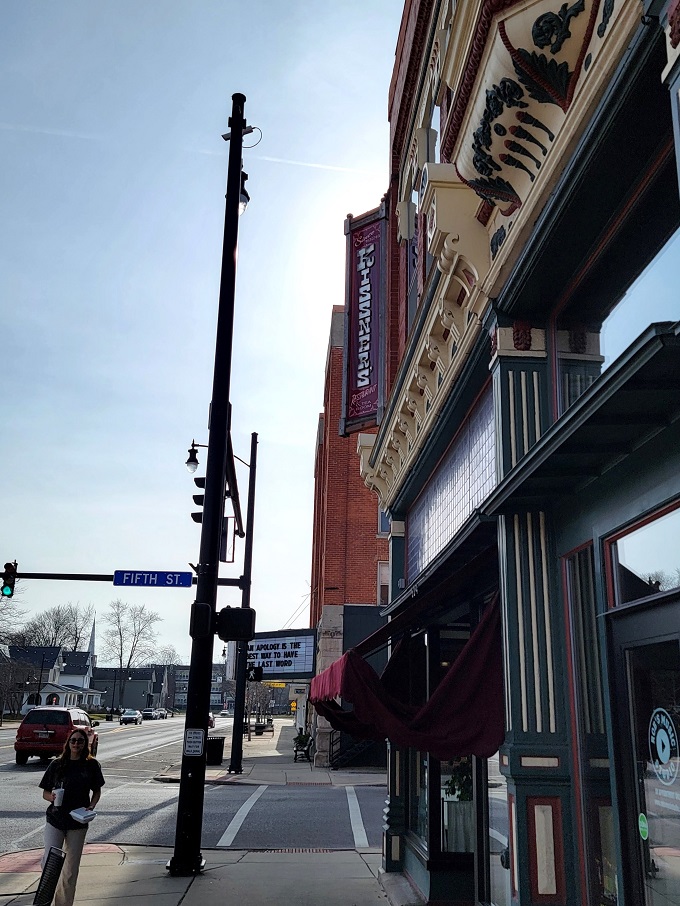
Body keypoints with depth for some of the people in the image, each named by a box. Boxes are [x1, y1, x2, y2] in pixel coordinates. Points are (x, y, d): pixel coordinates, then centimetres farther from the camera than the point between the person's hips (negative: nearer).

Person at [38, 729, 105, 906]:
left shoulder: (91, 765, 0)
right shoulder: (57, 764, -2)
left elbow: (97, 791, 10)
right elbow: (45, 793, 4)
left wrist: (91, 806, -8)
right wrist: (52, 797, -18)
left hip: (78, 822, 1)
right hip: (55, 820, -1)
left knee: (71, 869, 8)